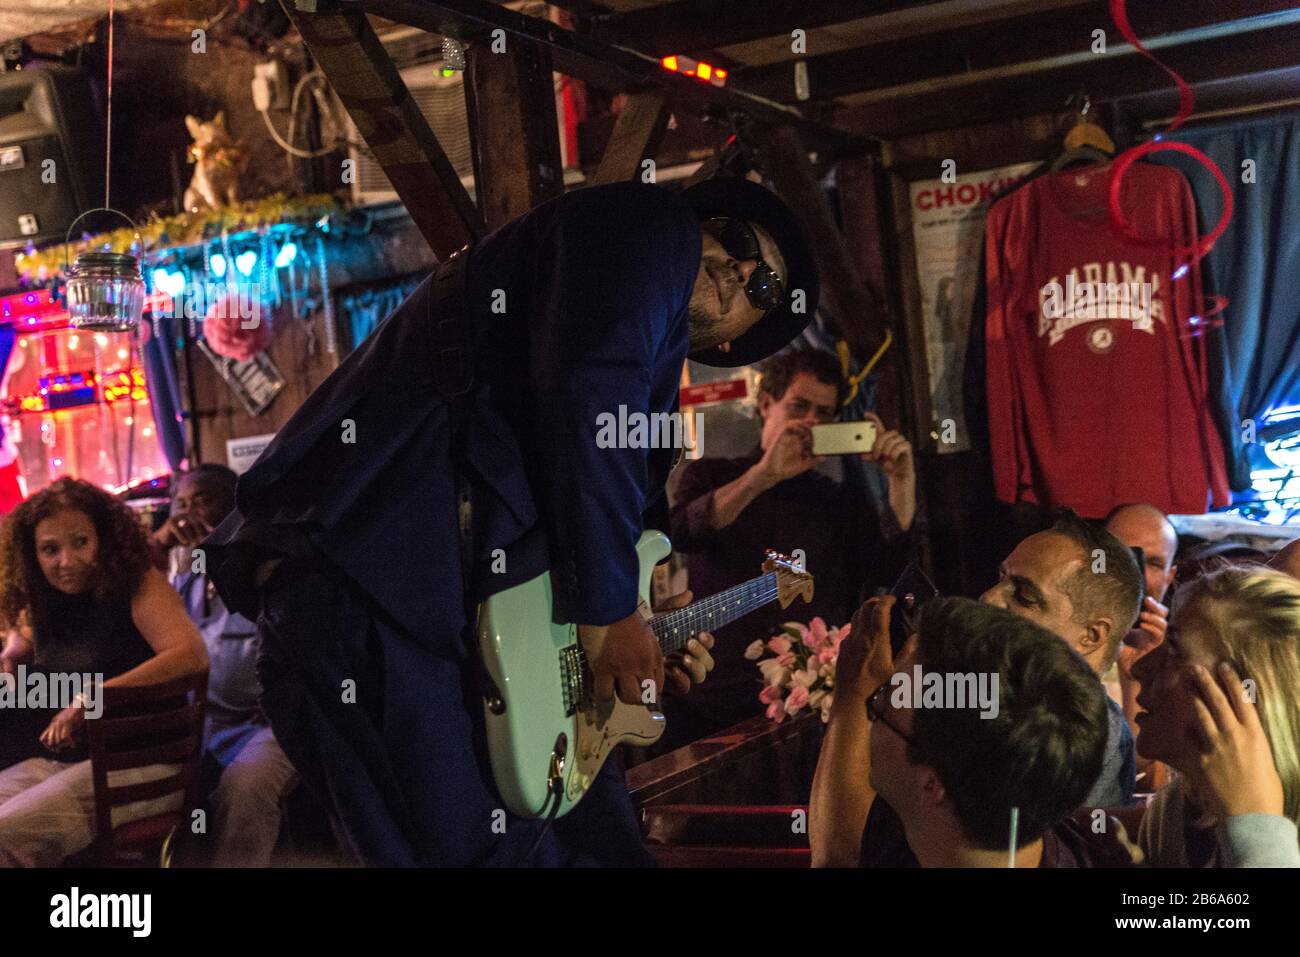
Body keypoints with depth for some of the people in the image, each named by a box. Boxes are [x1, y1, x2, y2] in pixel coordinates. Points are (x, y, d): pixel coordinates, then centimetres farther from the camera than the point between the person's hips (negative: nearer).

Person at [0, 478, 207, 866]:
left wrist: (89, 700, -26)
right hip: (53, 762, 7)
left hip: (138, 762, -7)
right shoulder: (44, 602, 10)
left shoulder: (139, 586, -10)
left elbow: (192, 655, -26)